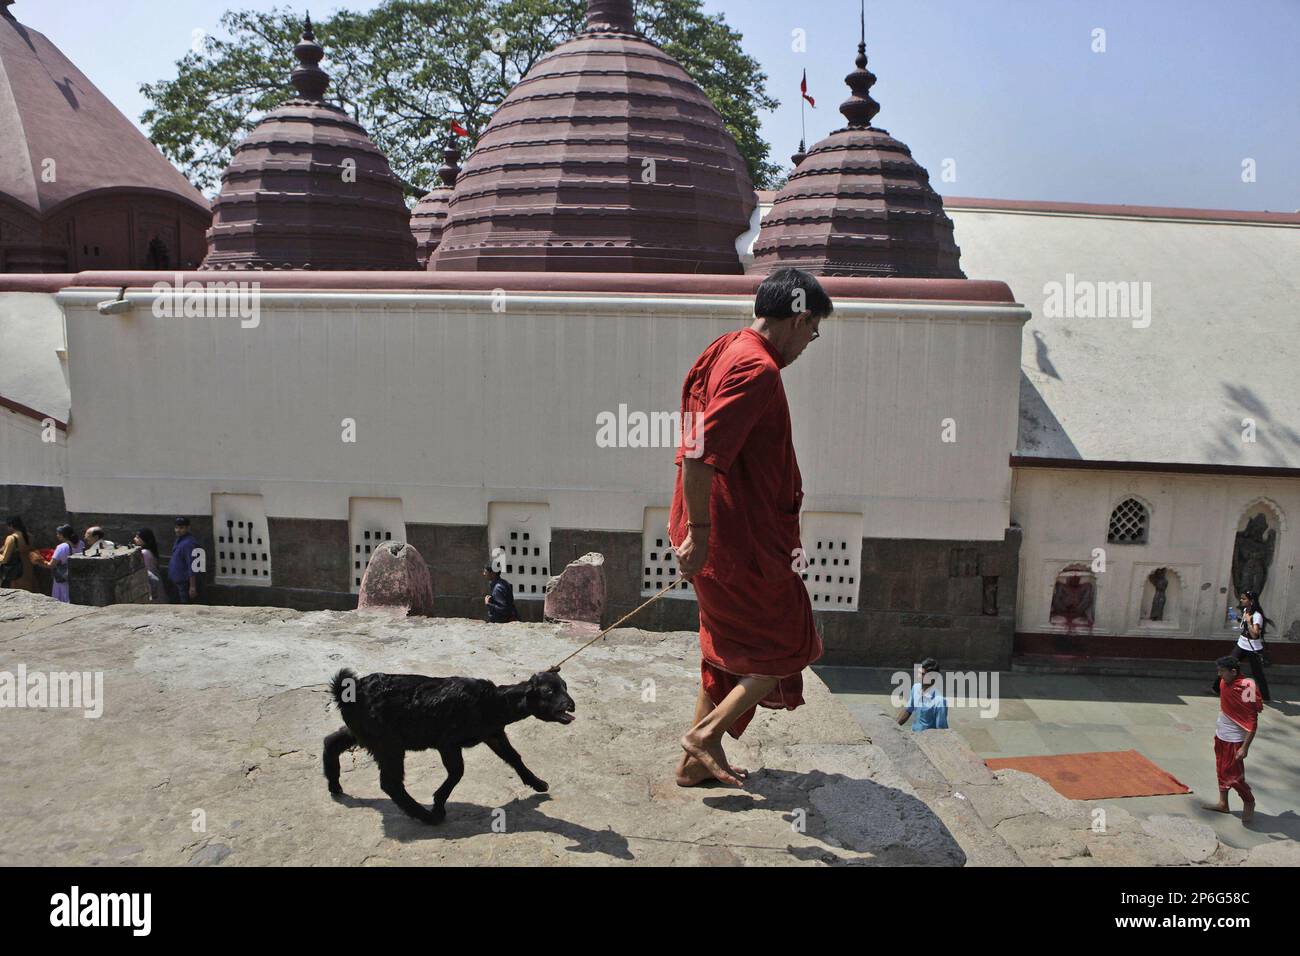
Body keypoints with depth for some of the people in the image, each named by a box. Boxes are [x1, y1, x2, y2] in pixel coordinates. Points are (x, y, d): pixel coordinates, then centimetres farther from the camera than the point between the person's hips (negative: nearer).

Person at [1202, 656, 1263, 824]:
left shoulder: (1246, 690, -26)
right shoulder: (1225, 683, -3)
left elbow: (1252, 723, -24)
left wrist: (1245, 748, -25)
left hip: (1234, 740, -8)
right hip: (1221, 736, 8)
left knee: (1233, 775, 1)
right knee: (1221, 771, 17)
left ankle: (1249, 802, 24)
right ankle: (1223, 803, 30)